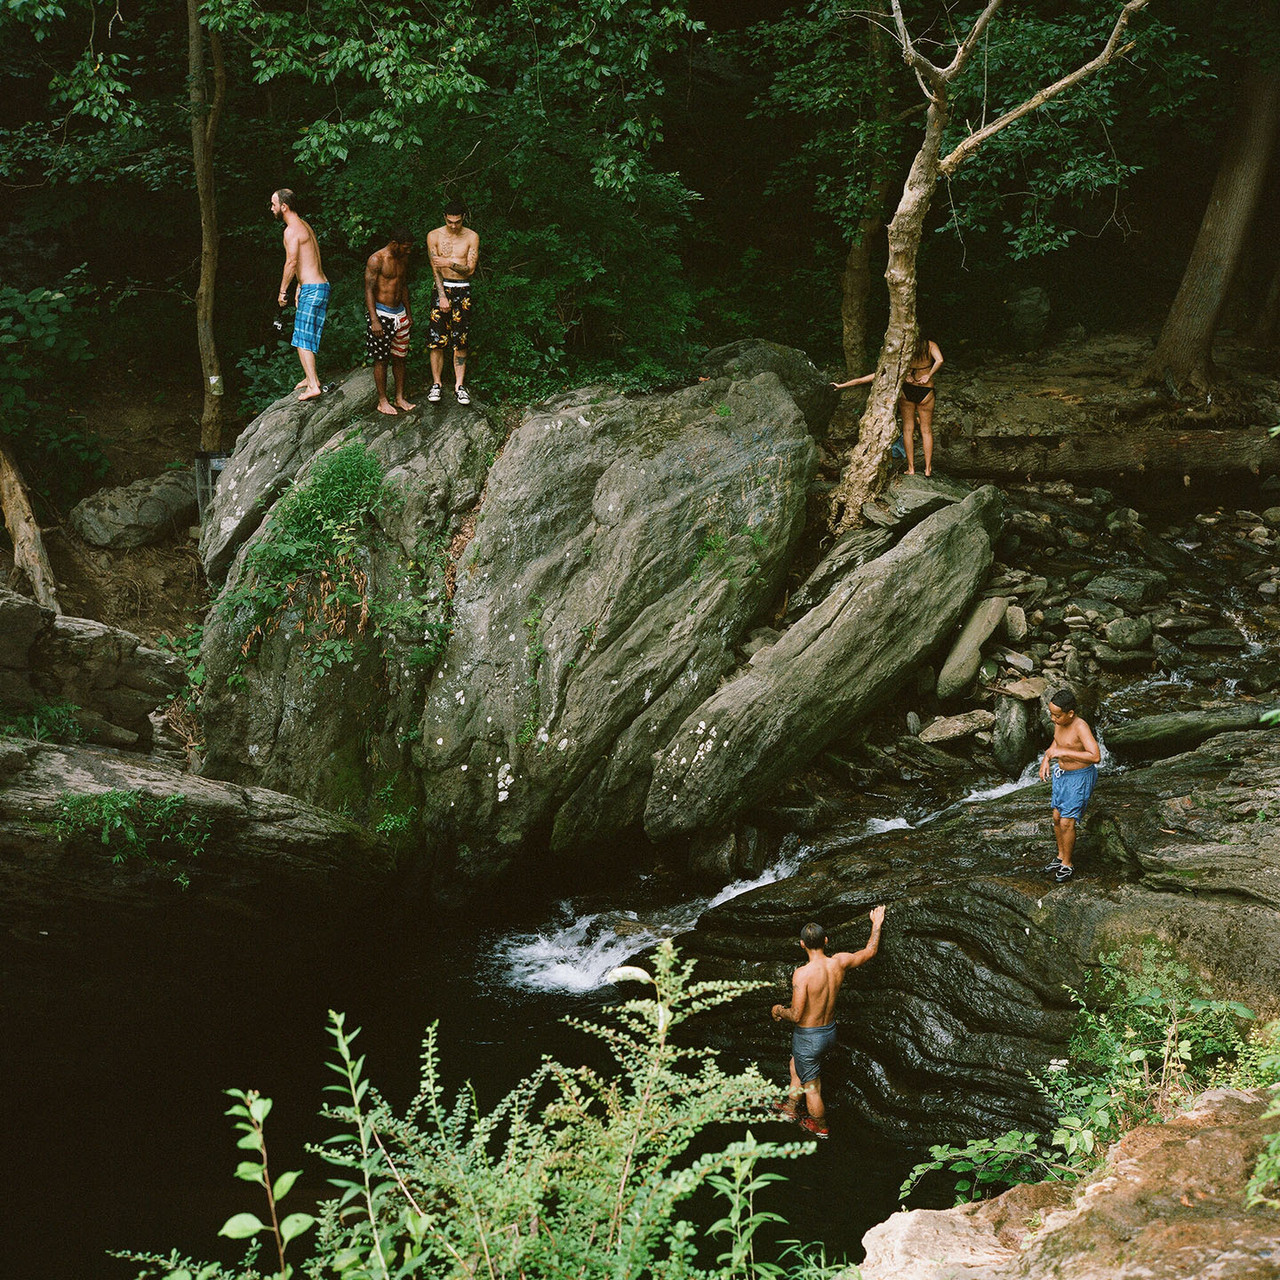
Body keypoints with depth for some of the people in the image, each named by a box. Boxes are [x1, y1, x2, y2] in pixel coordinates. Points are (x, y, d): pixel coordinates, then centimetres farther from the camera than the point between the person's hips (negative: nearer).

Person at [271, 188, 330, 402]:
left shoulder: (292, 230, -12)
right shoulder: (304, 226, 18)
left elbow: (292, 262, -19)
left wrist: (283, 291, -10)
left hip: (312, 289, -10)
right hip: (321, 286, 10)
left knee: (302, 340, -10)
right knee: (306, 336, 19)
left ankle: (313, 386, -17)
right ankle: (310, 377, 27)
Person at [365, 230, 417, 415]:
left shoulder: (403, 259, 8)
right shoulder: (376, 260, -15)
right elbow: (369, 291, -16)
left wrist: (408, 313, 22)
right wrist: (374, 321, -22)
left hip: (400, 313, 7)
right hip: (381, 314, -7)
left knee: (400, 357, 11)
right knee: (381, 359, 0)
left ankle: (400, 398, 20)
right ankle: (382, 401, 8)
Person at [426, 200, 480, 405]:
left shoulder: (471, 237, -1)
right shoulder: (434, 236, -1)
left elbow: (470, 269, -4)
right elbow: (435, 269, -5)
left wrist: (449, 263, -17)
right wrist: (442, 296, -12)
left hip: (462, 290, 0)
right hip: (442, 288, 0)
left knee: (460, 340, 0)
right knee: (436, 338, -4)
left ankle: (459, 385, 5)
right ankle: (436, 383, 4)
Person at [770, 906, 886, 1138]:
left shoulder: (802, 973, -30)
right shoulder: (839, 962, -13)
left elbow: (796, 1015, -28)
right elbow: (870, 951, 3)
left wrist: (779, 1009, -7)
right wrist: (877, 924, 17)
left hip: (808, 1038, -7)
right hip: (830, 1030, 7)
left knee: (811, 1086, 17)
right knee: (796, 1065, 31)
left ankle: (821, 1127, 37)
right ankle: (790, 1108, 49)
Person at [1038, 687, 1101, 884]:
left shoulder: (1081, 727, -28)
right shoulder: (1059, 722, -4)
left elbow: (1095, 756, -39)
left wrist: (1063, 752, -36)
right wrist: (1046, 760, 2)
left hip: (1080, 779, -8)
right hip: (1062, 773, 8)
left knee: (1067, 823, -5)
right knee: (1057, 818, 15)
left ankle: (1067, 865, 12)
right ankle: (1061, 856, 33)